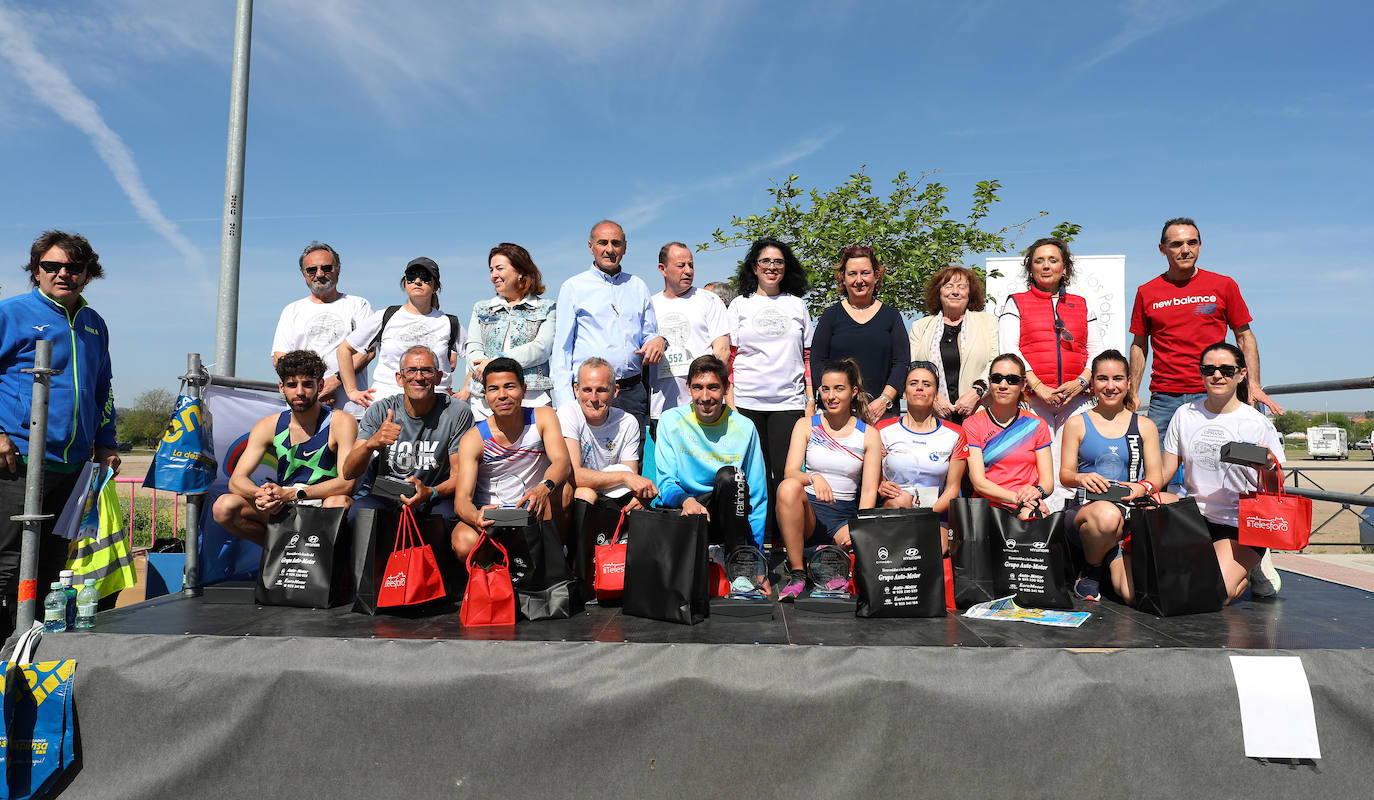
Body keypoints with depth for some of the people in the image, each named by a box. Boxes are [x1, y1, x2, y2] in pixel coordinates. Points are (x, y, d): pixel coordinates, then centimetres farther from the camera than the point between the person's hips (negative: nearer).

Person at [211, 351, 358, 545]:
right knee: (224, 507, -18)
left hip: (323, 508, -3)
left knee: (338, 503, -37)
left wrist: (290, 494, -30)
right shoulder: (268, 426, 2)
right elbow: (236, 480, -3)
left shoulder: (341, 422, -10)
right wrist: (260, 495, -28)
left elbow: (346, 483, -20)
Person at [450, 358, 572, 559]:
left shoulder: (542, 418, -5)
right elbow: (462, 498, -18)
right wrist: (476, 518, -43)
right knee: (464, 544, -33)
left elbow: (563, 463, -22)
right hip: (488, 514, -1)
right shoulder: (472, 439, -9)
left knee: (558, 483, -28)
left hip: (534, 512, 1)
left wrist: (544, 488, -46)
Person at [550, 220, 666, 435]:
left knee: (634, 451, -1)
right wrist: (565, 402, -6)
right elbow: (561, 348, 4)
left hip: (632, 391, 3)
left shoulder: (638, 287, 17)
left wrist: (658, 340, -3)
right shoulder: (573, 287, 7)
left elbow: (648, 333, 24)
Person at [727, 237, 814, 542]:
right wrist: (730, 401, -1)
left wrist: (811, 401, 8)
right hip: (748, 401, 0)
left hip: (789, 402, 1)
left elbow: (808, 357, 15)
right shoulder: (740, 304, 10)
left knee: (786, 472, -6)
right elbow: (729, 357, 7)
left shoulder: (797, 305, 14)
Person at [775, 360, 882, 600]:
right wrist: (814, 477, -29)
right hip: (808, 510, 0)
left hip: (845, 517, 0)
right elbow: (791, 472, -6)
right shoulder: (806, 425, 7)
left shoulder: (869, 434, 7)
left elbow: (869, 490, 1)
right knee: (788, 487, -35)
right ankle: (796, 572, -23)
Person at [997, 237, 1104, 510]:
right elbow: (1009, 349, -1)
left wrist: (1081, 382, -6)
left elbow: (1097, 351, 14)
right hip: (1033, 398, -2)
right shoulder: (1016, 303, 12)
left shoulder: (1082, 305, 20)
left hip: (1075, 399, 2)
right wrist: (1038, 386, -12)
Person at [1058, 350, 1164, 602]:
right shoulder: (1077, 424, 10)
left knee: (1135, 594, -22)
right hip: (1084, 508, -1)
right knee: (1108, 514, -41)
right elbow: (1065, 474, 6)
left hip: (1132, 513, 1)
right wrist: (1082, 478, -19)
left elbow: (1156, 475, 10)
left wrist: (1143, 487, -14)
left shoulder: (1144, 426, 15)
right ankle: (1091, 570, -8)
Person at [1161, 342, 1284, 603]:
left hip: (1239, 526, -3)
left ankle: (1247, 571, 11)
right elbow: (1165, 471, 7)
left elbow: (1272, 493, 0)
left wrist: (1268, 469, -22)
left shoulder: (1258, 424, -4)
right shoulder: (1185, 415, 5)